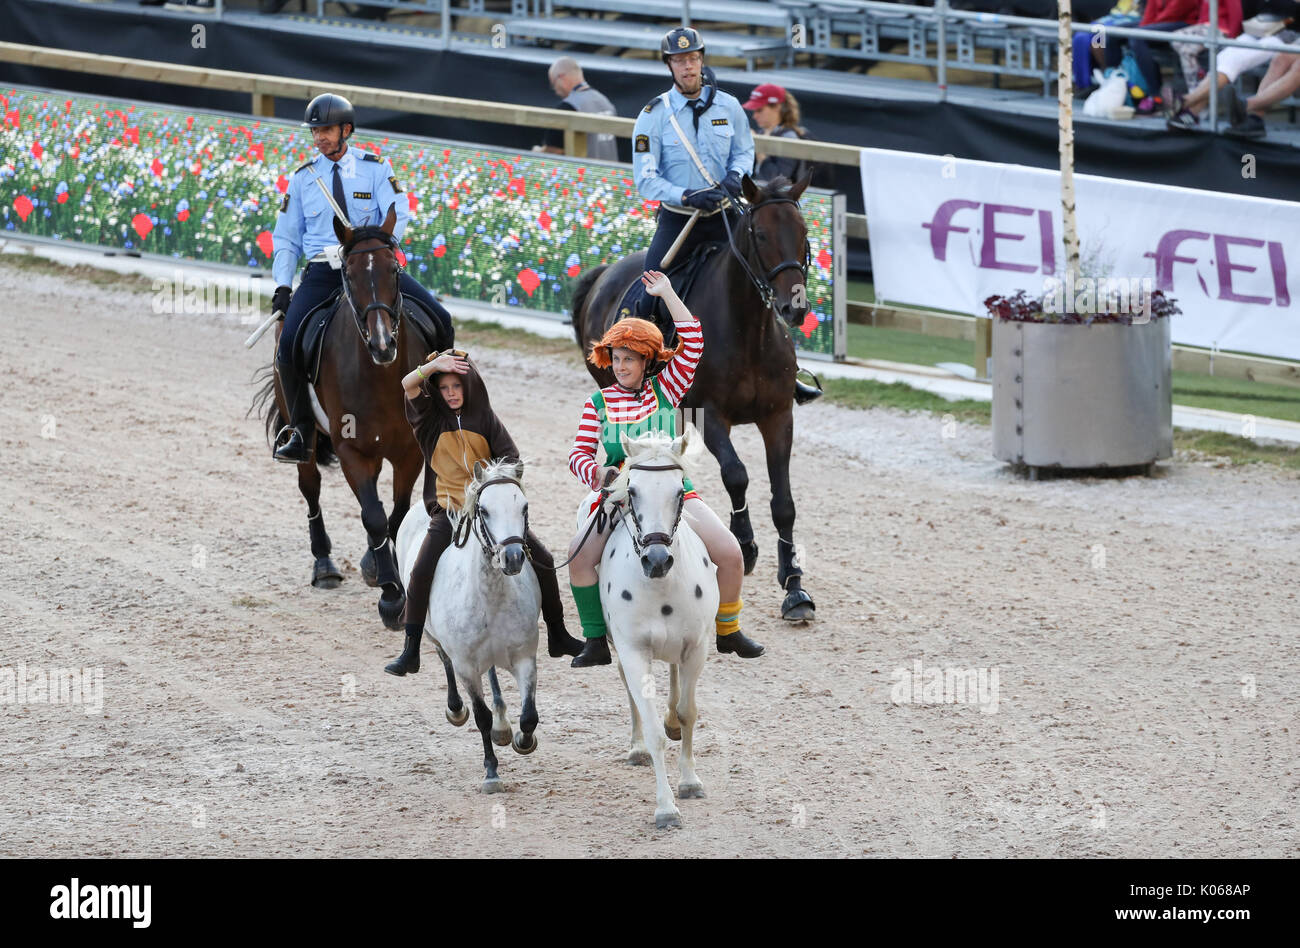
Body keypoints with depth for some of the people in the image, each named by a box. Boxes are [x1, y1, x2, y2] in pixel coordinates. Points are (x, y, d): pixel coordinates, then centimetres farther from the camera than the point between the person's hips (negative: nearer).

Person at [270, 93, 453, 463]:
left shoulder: (375, 168, 6)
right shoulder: (303, 178, 11)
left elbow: (397, 215, -5)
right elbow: (286, 237, 15)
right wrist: (282, 286, 1)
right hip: (322, 272, 1)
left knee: (439, 320, -18)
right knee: (289, 343, -23)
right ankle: (301, 432, -7)